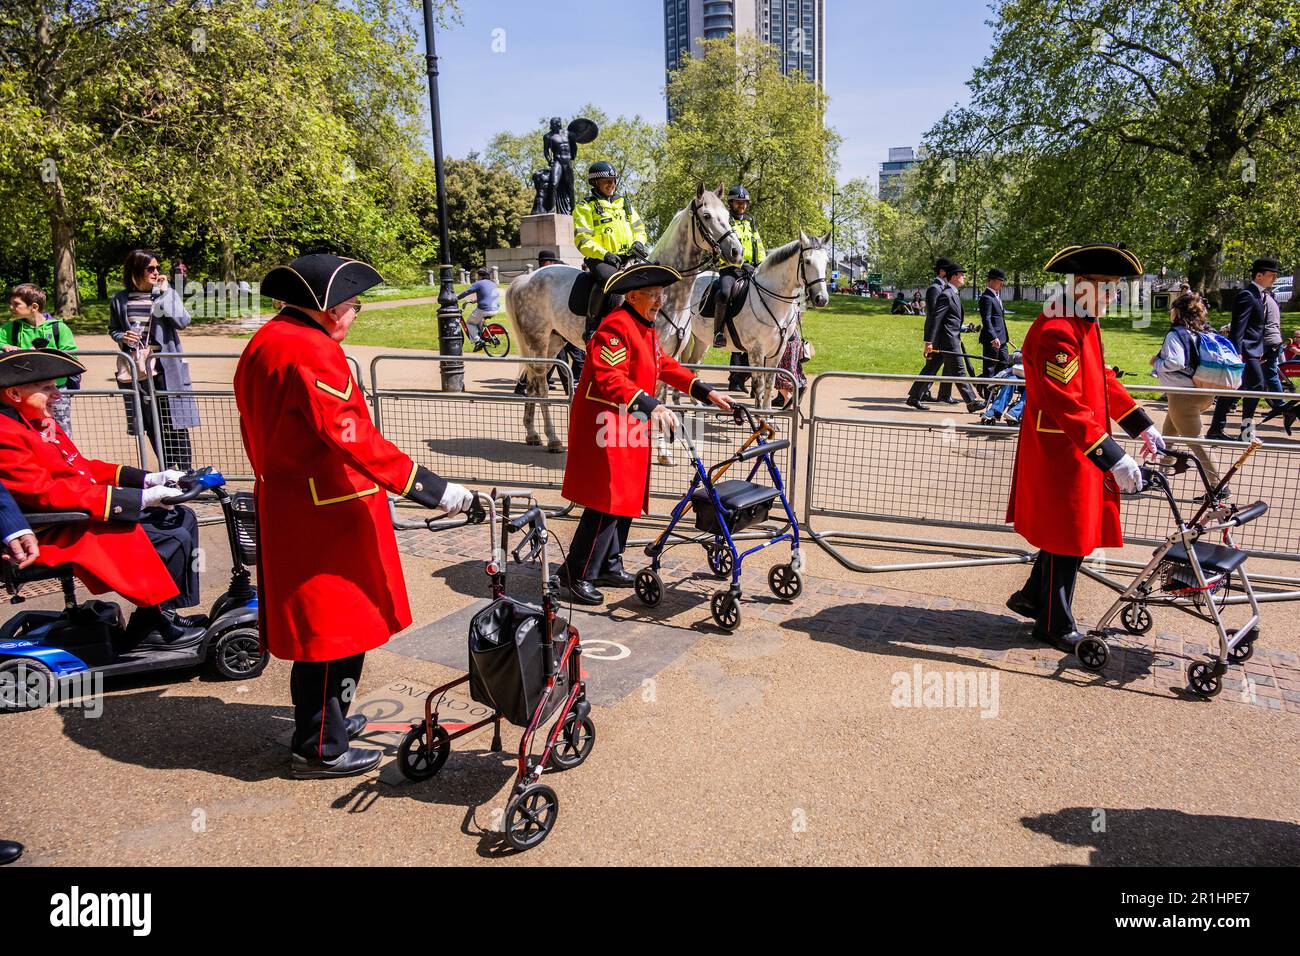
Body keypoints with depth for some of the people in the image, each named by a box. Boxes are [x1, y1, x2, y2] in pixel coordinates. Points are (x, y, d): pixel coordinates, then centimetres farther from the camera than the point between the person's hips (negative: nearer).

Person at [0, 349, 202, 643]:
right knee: (174, 540, -19)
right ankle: (149, 628, -1)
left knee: (182, 518, 9)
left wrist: (146, 479, 5)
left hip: (87, 513, 11)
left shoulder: (40, 422, 12)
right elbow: (47, 494, -27)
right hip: (59, 535, -11)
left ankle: (163, 615, 12)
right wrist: (138, 498, -30)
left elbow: (82, 466, 18)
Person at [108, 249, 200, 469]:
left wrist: (165, 292, -12)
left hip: (166, 370, -2)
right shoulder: (119, 300, 5)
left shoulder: (167, 294, 0)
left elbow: (183, 322, -14)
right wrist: (122, 337, -4)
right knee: (151, 425, 9)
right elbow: (113, 329, 18)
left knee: (175, 424, -2)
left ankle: (186, 471, 8)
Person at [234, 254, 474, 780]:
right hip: (328, 516, -10)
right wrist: (429, 486, -31)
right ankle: (320, 749, 14)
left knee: (312, 626, 22)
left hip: (283, 507, 10)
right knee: (336, 630, 2)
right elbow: (352, 436, -29)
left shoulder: (262, 344, 12)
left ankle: (320, 719, 39)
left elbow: (260, 432, 20)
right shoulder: (314, 351, -20)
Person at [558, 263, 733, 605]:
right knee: (607, 502, -9)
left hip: (630, 428, 10)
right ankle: (576, 575, 1)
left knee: (627, 498, 15)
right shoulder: (616, 326, -18)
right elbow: (608, 378, -29)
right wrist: (651, 405, -39)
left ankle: (608, 566, 27)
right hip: (605, 428, -10)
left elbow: (666, 366, 22)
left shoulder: (646, 328, 16)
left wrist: (705, 392, 16)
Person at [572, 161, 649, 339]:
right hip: (600, 259, -5)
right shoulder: (586, 208, 5)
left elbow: (639, 229, 25)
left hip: (627, 258, 5)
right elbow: (582, 240, -5)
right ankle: (591, 326, -28)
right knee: (608, 277, -39)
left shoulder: (624, 203, 22)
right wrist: (604, 254, -19)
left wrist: (638, 242, 0)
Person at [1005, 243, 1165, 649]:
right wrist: (1113, 458, -33)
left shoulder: (1086, 323, 11)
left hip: (1080, 453, 10)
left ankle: (1032, 597, 36)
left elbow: (1104, 380, 19)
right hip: (1060, 453, -10)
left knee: (1070, 534, 19)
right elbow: (1067, 405, -30)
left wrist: (1142, 426, 14)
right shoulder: (1056, 332, -23)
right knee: (1067, 540, 3)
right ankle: (1055, 624, 19)